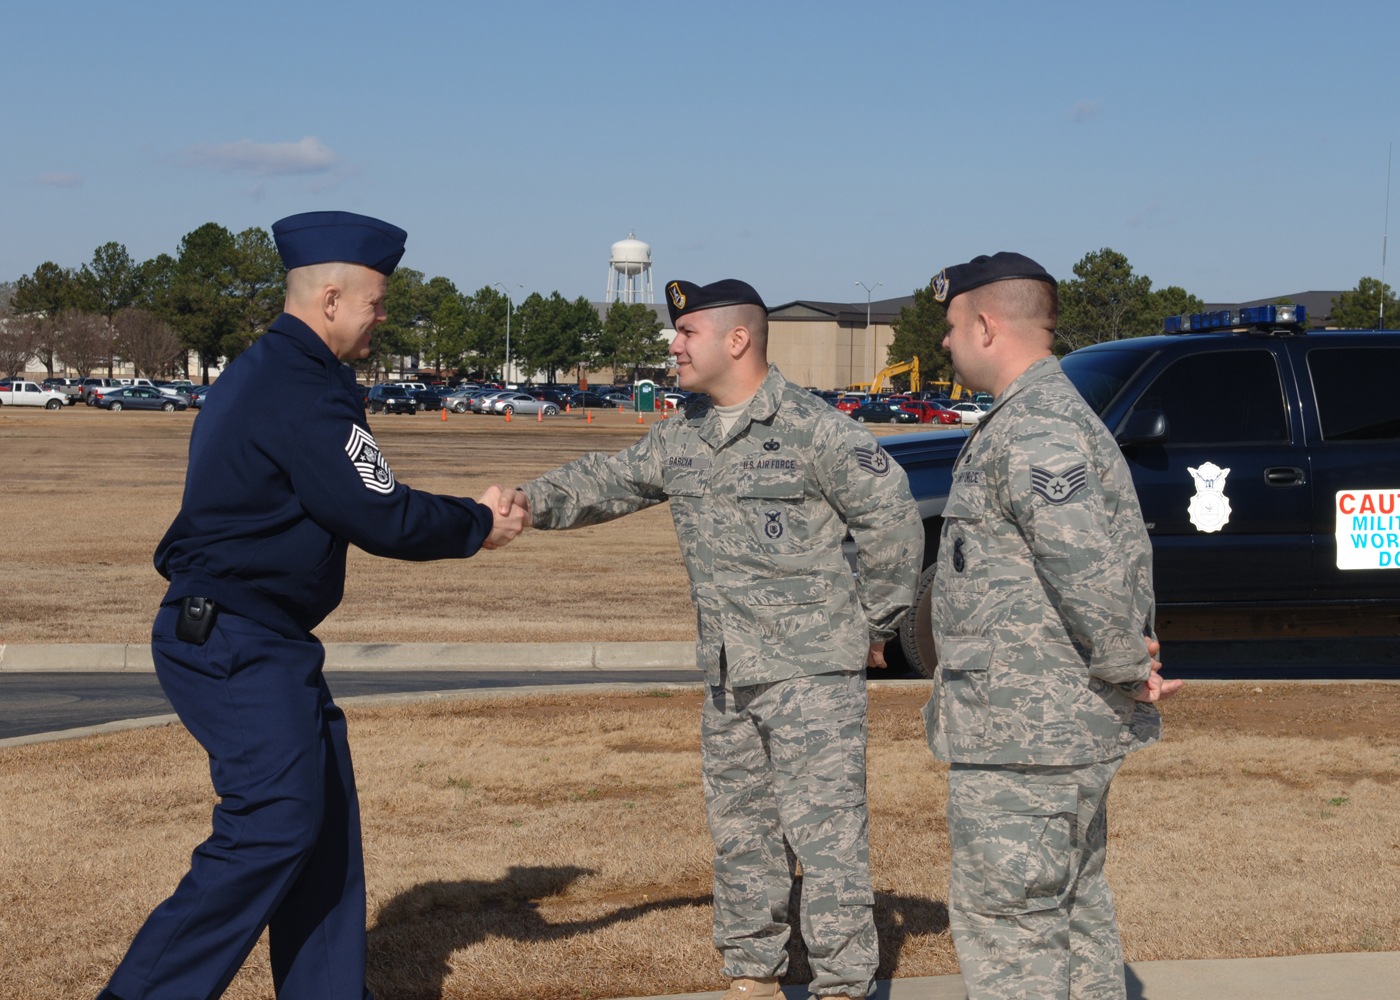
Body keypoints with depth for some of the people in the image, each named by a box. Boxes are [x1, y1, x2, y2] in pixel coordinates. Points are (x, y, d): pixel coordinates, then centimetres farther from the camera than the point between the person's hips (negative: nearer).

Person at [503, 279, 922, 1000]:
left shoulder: (813, 428, -11)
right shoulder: (679, 438, 11)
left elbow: (892, 518, -9)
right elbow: (607, 481, 17)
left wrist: (875, 625, -4)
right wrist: (532, 502, -2)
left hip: (812, 671, -7)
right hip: (728, 675, 8)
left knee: (824, 830, -8)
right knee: (739, 832, 14)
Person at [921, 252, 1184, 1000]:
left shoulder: (1033, 428, -19)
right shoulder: (1058, 414, 17)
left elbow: (1083, 560, -30)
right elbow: (1119, 555, 20)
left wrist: (1126, 667, -19)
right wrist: (1126, 664, 12)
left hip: (1024, 728, -11)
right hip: (1069, 721, 11)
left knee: (1005, 917, -5)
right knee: (1072, 907, 18)